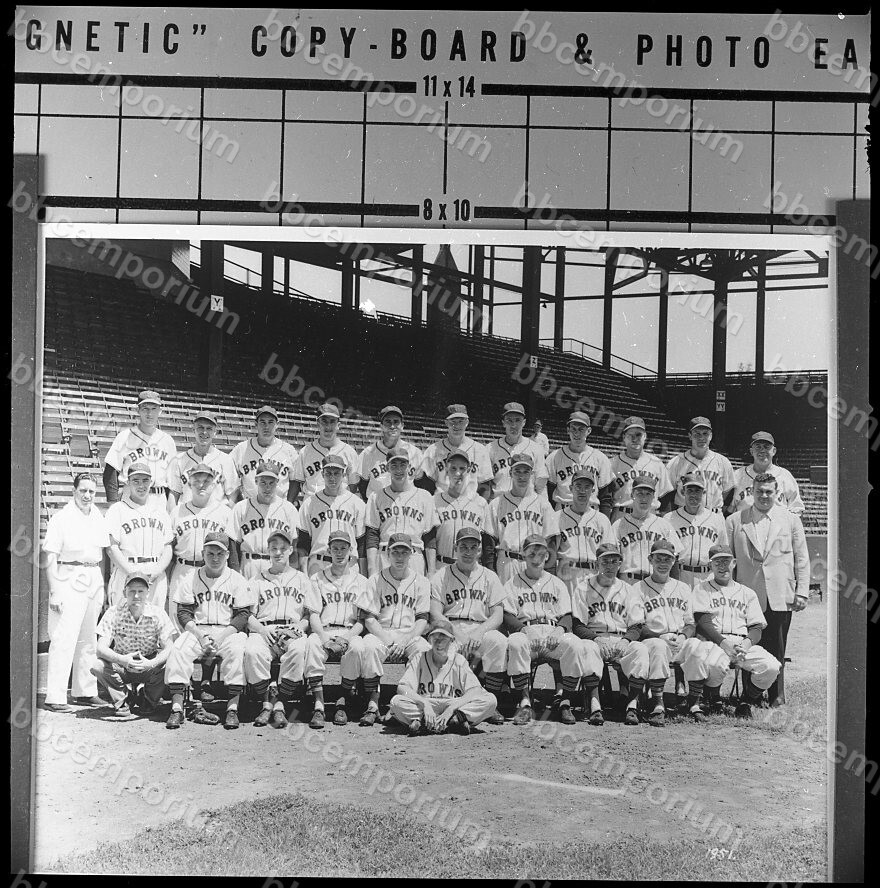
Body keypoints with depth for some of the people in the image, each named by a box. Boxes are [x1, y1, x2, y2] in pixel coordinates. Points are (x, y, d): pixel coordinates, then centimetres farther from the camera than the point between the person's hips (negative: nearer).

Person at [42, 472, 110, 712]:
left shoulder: (98, 517, 11)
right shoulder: (62, 518, -8)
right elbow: (50, 558, -10)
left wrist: (102, 585, 14)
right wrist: (54, 591, -15)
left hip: (93, 581, 7)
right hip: (69, 581, -6)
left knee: (88, 639, 13)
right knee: (63, 640, -9)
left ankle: (86, 691, 23)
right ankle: (55, 697, -7)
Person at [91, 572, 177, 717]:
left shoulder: (157, 614, -13)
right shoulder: (113, 613, -13)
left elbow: (169, 649, -20)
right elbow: (101, 648, -21)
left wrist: (151, 663, -41)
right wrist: (122, 660, -41)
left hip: (149, 667, 0)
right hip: (121, 666, 0)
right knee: (97, 666, -28)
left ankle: (148, 699, -1)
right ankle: (123, 699, -3)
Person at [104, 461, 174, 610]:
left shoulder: (161, 513, 18)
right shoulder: (117, 510, 6)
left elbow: (168, 549, 13)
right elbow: (112, 548, -3)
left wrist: (156, 572, -6)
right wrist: (134, 573, -13)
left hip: (156, 579, 3)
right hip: (125, 577, -3)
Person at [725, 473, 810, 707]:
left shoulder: (791, 520, 12)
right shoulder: (735, 521, 9)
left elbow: (802, 559, 11)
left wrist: (802, 592, 4)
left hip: (780, 598, 0)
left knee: (776, 650, 1)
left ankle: (776, 697, 10)